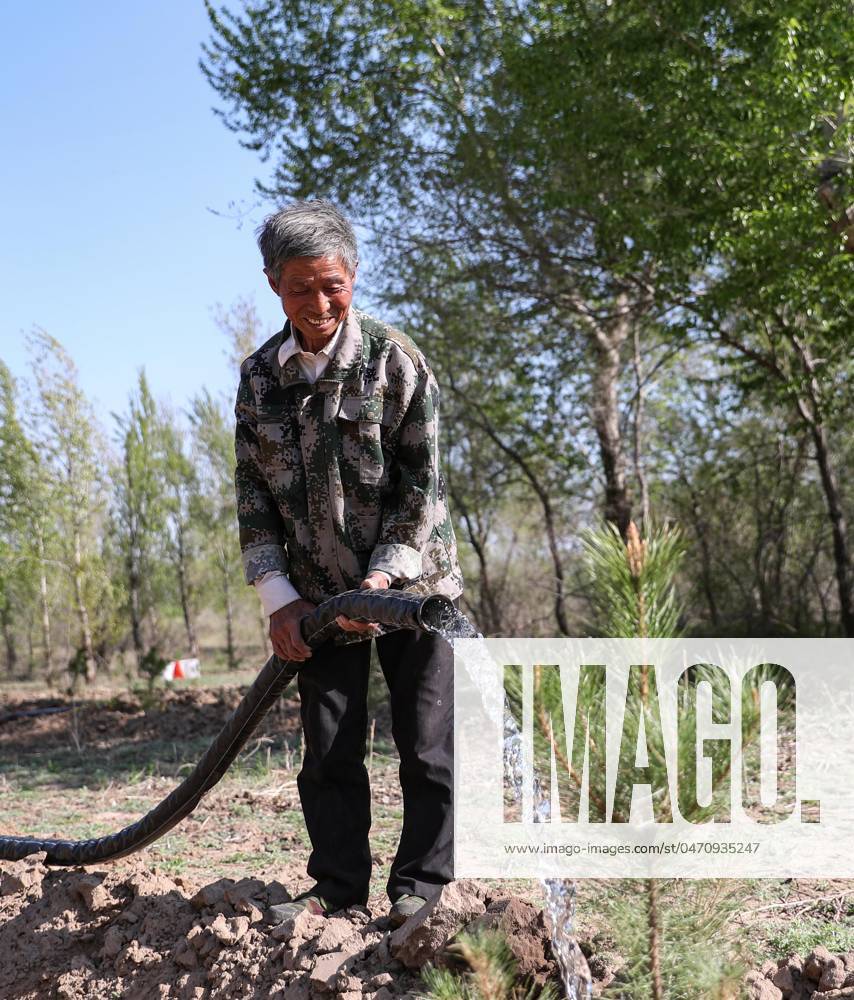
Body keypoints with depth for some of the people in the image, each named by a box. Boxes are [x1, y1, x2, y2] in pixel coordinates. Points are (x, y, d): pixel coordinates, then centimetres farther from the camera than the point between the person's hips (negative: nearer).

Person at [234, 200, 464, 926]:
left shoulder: (395, 360, -8)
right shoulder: (259, 377, 3)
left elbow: (422, 483, -10)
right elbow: (253, 492, 4)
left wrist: (384, 577, -19)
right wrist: (278, 596, -4)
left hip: (411, 585, -3)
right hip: (320, 595, 4)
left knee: (427, 745, 1)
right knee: (330, 749, 9)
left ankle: (421, 883, 15)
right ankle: (339, 882, 22)